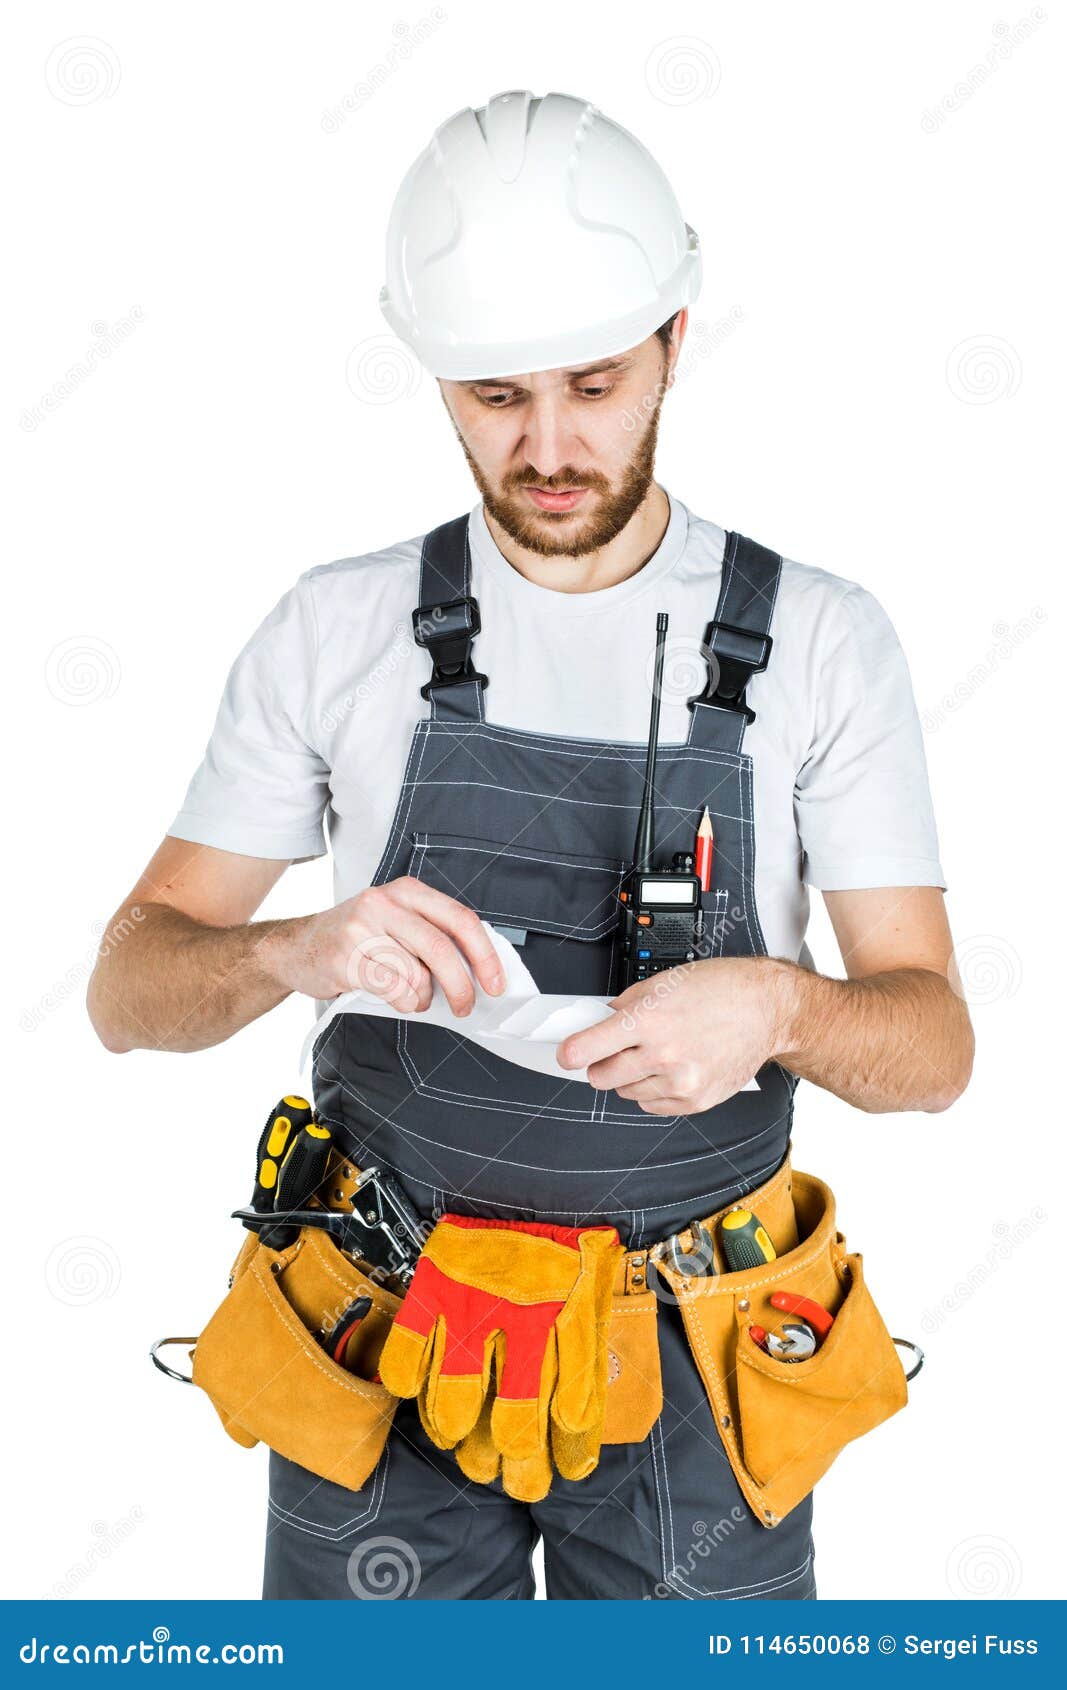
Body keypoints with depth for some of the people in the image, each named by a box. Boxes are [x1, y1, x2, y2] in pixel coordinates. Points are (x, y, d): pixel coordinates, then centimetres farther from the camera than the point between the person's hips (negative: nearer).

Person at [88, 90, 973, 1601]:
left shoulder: (819, 639, -6)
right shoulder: (338, 631, -4)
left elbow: (933, 1047, -6)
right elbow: (132, 993, -4)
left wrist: (776, 1006, -28)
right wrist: (301, 949, -25)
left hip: (683, 1356, 0)